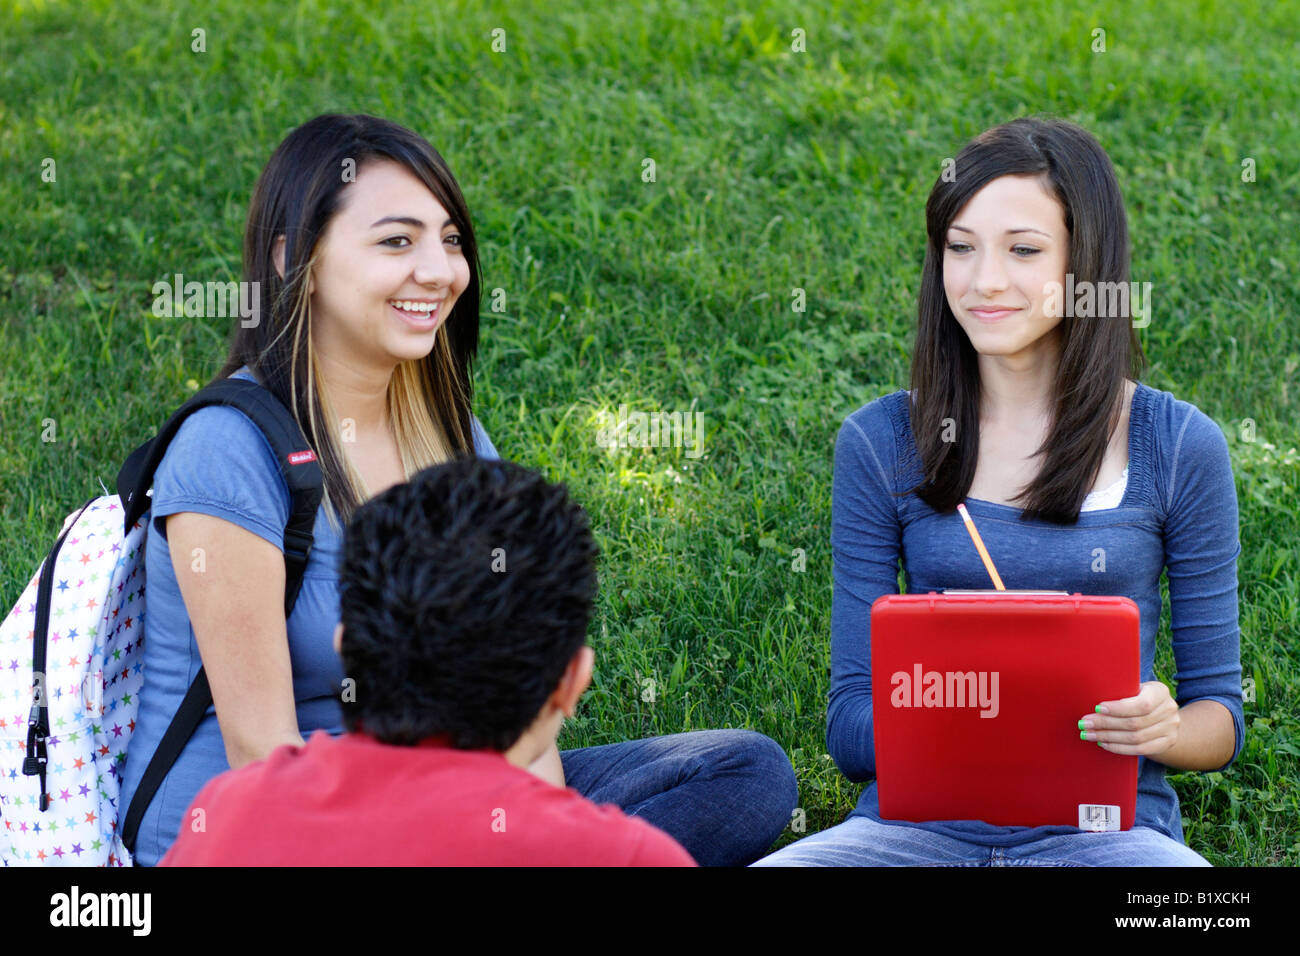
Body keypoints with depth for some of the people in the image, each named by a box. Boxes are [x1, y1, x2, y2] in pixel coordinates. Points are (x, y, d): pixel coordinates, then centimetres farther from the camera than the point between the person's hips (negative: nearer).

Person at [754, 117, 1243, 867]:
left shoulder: (1179, 446, 4)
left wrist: (1164, 729, -14)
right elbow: (851, 723, 6)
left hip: (1103, 824, -1)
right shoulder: (881, 442, 6)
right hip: (918, 822, 1)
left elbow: (1220, 715, 10)